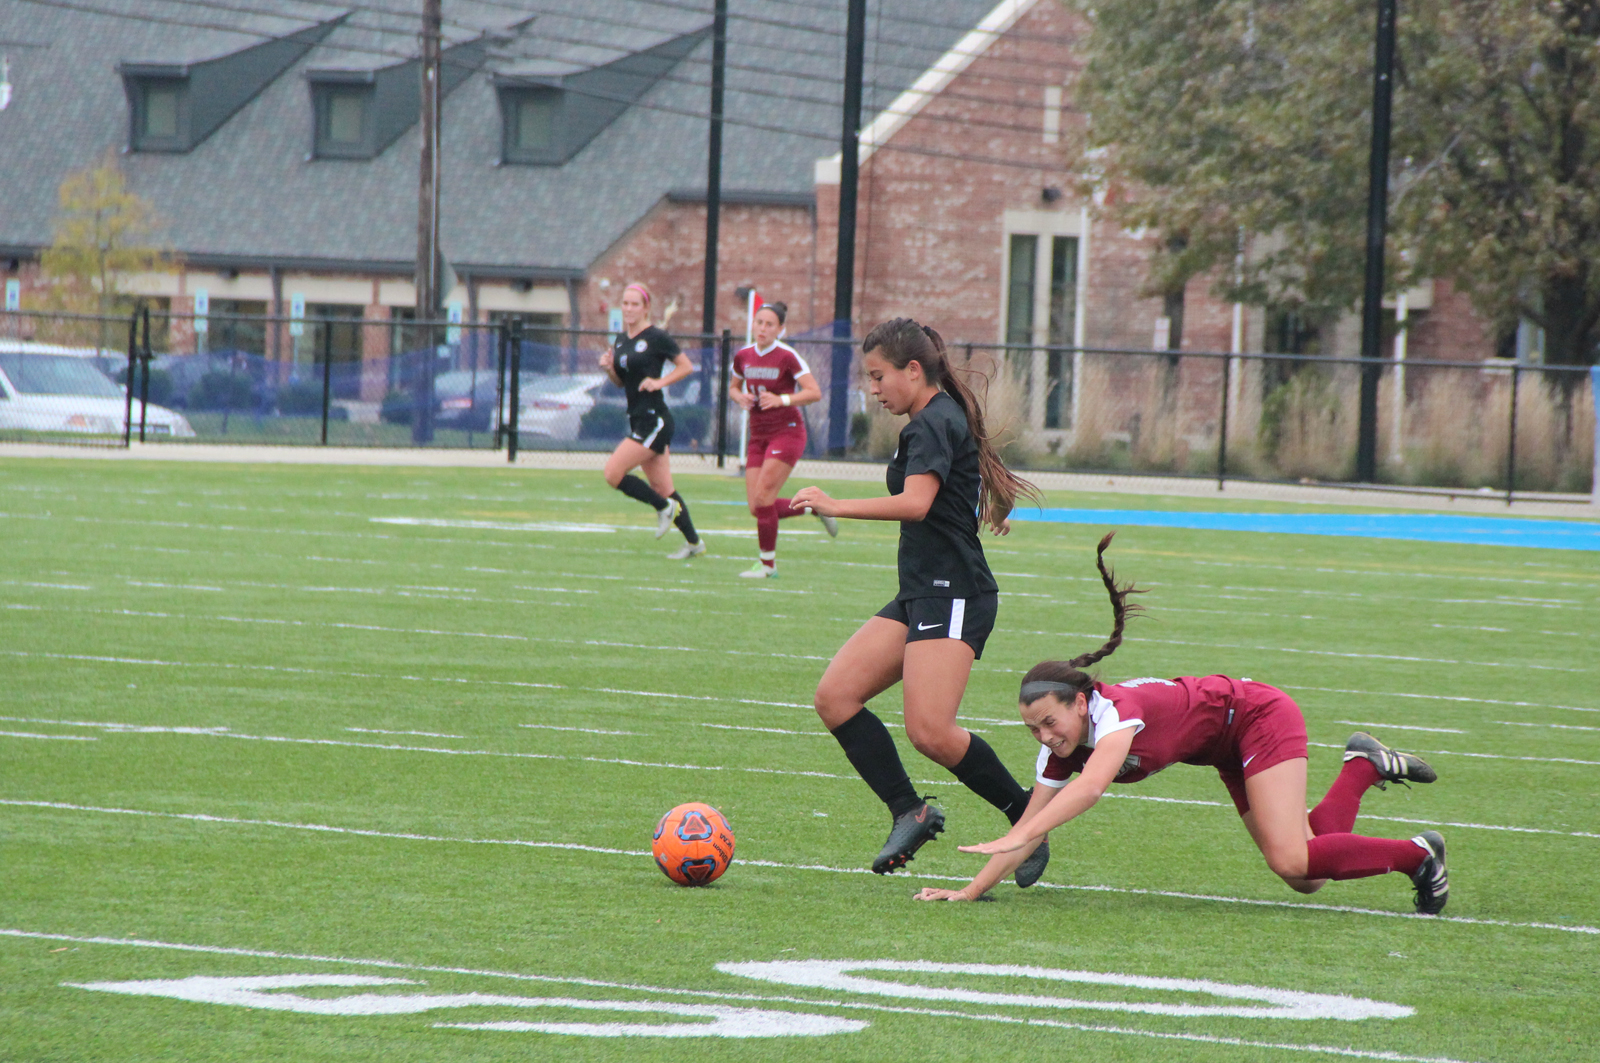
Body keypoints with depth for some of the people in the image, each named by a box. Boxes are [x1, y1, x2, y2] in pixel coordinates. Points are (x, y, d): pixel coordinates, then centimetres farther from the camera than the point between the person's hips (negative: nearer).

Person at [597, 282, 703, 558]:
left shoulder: (656, 337, -10)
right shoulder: (621, 339, 12)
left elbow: (687, 366, -5)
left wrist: (659, 382, -16)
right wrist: (609, 368, 0)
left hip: (655, 420, -8)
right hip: (638, 420, 8)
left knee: (613, 473, -14)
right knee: (663, 488, 10)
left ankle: (664, 507, 2)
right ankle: (693, 542, 18)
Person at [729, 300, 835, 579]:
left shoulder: (787, 356, -13)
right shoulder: (743, 356, 4)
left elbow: (814, 392, -15)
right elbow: (733, 386, 20)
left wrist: (781, 400, -26)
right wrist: (740, 396, -3)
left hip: (787, 432, -6)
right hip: (758, 436, 6)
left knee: (763, 497, -14)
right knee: (756, 508, -1)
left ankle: (767, 563, 1)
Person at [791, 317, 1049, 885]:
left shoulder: (934, 424, -12)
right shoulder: (939, 420, 19)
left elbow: (916, 502, -28)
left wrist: (835, 506, -27)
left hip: (953, 597, -11)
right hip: (921, 595, 11)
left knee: (930, 731, -20)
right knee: (835, 697, -3)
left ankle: (1027, 814, -4)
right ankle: (909, 813, -4)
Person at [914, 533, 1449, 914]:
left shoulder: (1116, 709, -35)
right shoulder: (1061, 748, -13)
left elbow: (1091, 787, -51)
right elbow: (1032, 821, -8)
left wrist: (1015, 840, -61)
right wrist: (970, 891, -18)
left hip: (1259, 716, -7)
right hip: (1228, 750, 7)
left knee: (1291, 862, -21)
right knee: (1306, 880, 5)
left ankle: (1419, 854, 0)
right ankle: (1365, 765, 24)